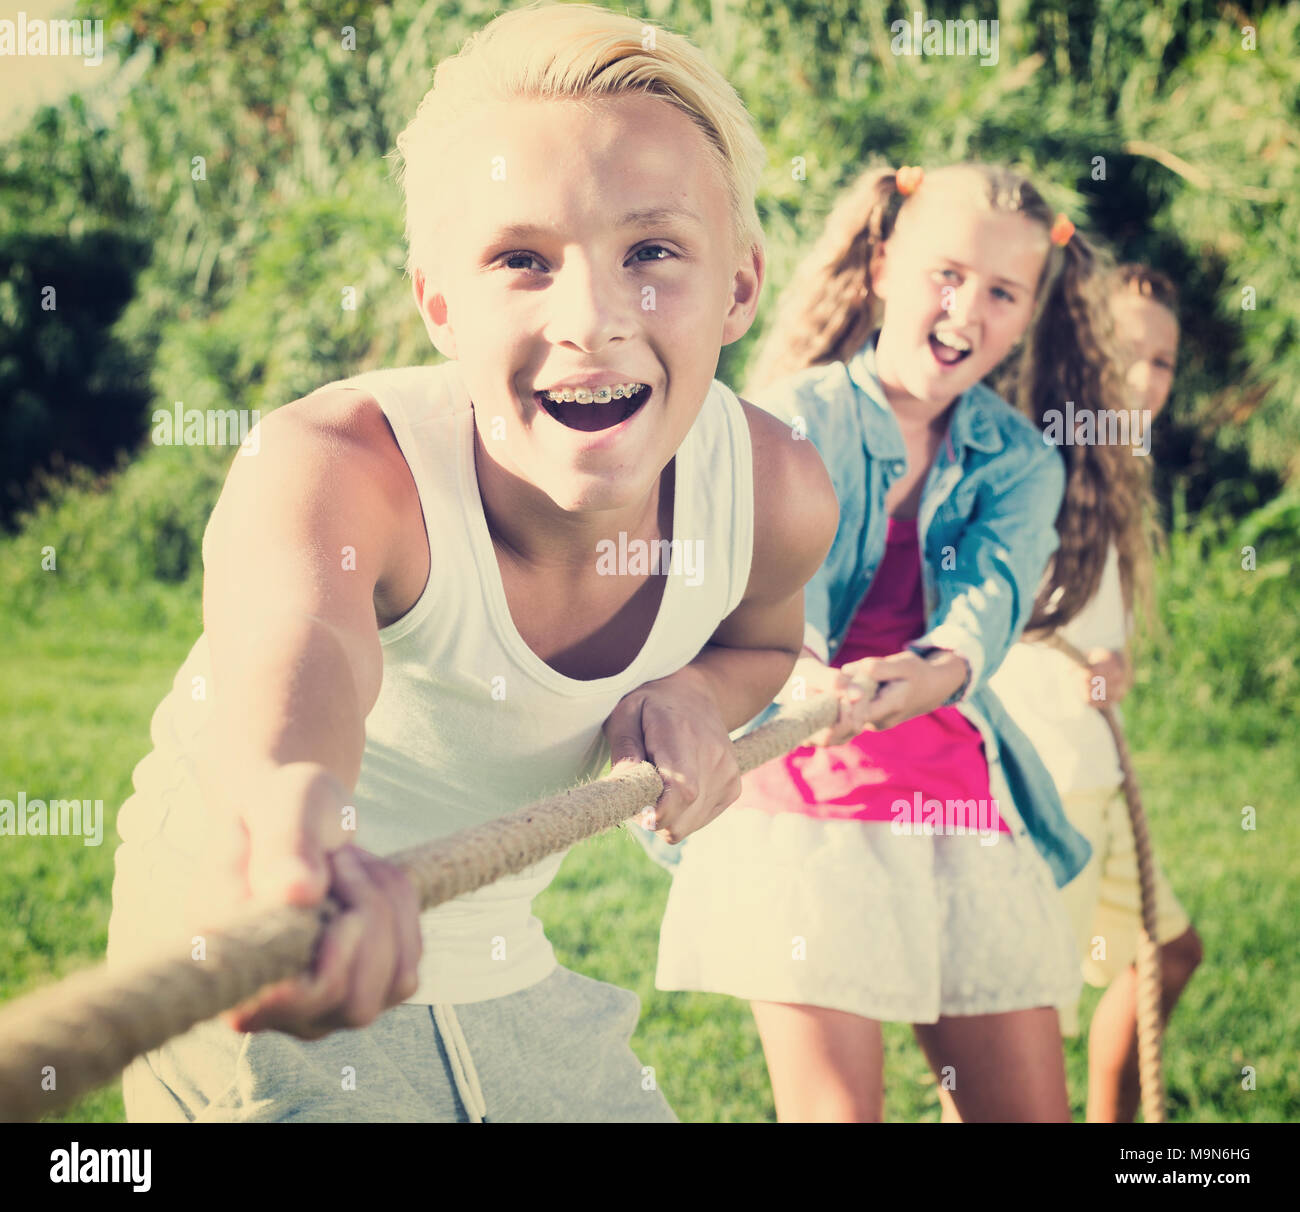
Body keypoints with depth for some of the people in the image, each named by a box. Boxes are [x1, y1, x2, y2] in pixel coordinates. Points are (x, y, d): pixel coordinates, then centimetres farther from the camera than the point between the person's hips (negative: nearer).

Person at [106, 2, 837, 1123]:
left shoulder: (778, 493, -17)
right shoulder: (340, 465, -33)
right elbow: (293, 633, -56)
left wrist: (693, 695, -16)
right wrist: (289, 806, -79)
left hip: (502, 958, 5)